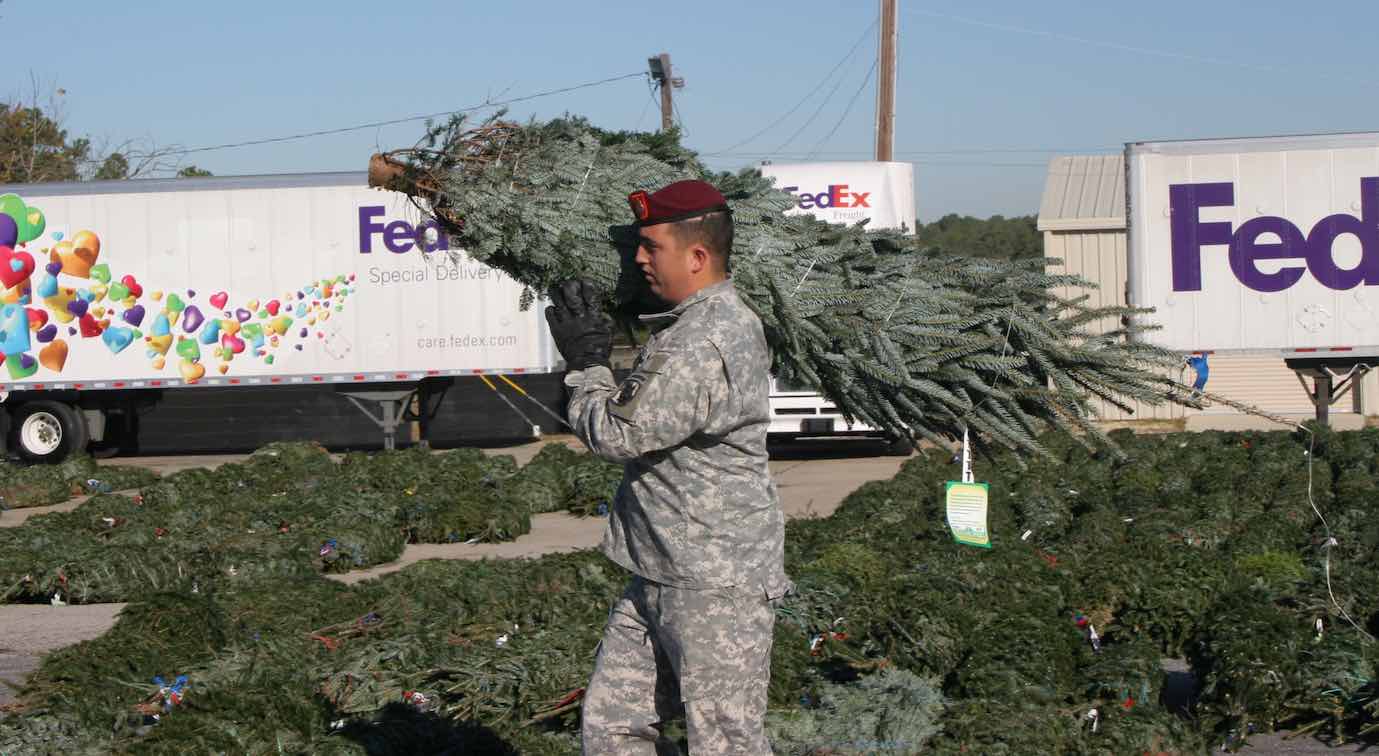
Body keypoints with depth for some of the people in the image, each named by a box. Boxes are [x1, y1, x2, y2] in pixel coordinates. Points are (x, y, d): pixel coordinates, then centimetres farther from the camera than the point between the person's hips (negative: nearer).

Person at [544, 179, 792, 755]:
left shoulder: (700, 347, -23)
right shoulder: (725, 320, 11)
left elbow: (614, 434, -15)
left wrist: (586, 362, 1)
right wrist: (591, 352, 8)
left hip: (717, 587, -11)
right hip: (660, 578, 11)